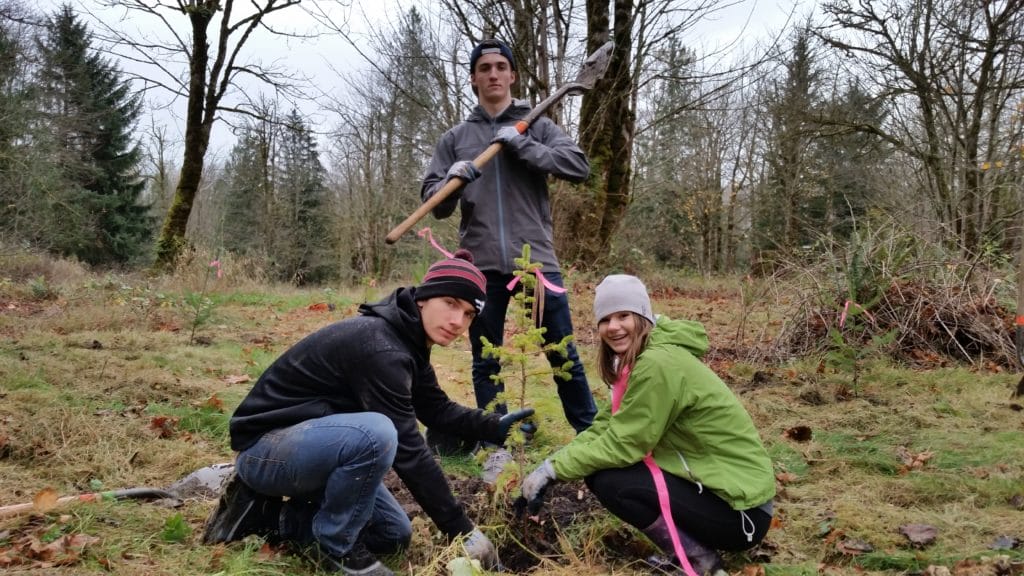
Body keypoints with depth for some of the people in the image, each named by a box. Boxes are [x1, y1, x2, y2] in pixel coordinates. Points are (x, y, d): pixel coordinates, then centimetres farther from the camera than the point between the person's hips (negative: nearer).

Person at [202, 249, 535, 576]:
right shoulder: (379, 347, -28)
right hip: (265, 449, -10)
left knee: (394, 535, 12)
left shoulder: (408, 340, 2)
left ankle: (267, 512, 14)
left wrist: (496, 427, -3)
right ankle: (334, 547, -10)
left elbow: (437, 410, 12)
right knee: (376, 432, -36)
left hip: (312, 444, 10)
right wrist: (460, 530, -23)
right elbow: (408, 449, -29)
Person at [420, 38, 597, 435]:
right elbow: (433, 202, 7)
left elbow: (579, 166, -7)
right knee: (485, 361, 8)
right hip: (481, 265, 2)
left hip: (536, 259, -1)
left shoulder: (537, 126, 8)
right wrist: (451, 182, -15)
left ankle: (591, 433, 18)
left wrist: (522, 145, -14)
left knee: (563, 354, 4)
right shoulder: (455, 138, 11)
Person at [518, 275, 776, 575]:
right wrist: (549, 465, -5)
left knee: (608, 481, -18)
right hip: (716, 484, 9)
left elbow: (621, 445, -22)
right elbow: (604, 428, 5)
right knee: (599, 467, 2)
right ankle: (693, 548, 11)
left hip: (742, 511, -9)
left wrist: (552, 470, -13)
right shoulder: (638, 360, 6)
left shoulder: (658, 364, -24)